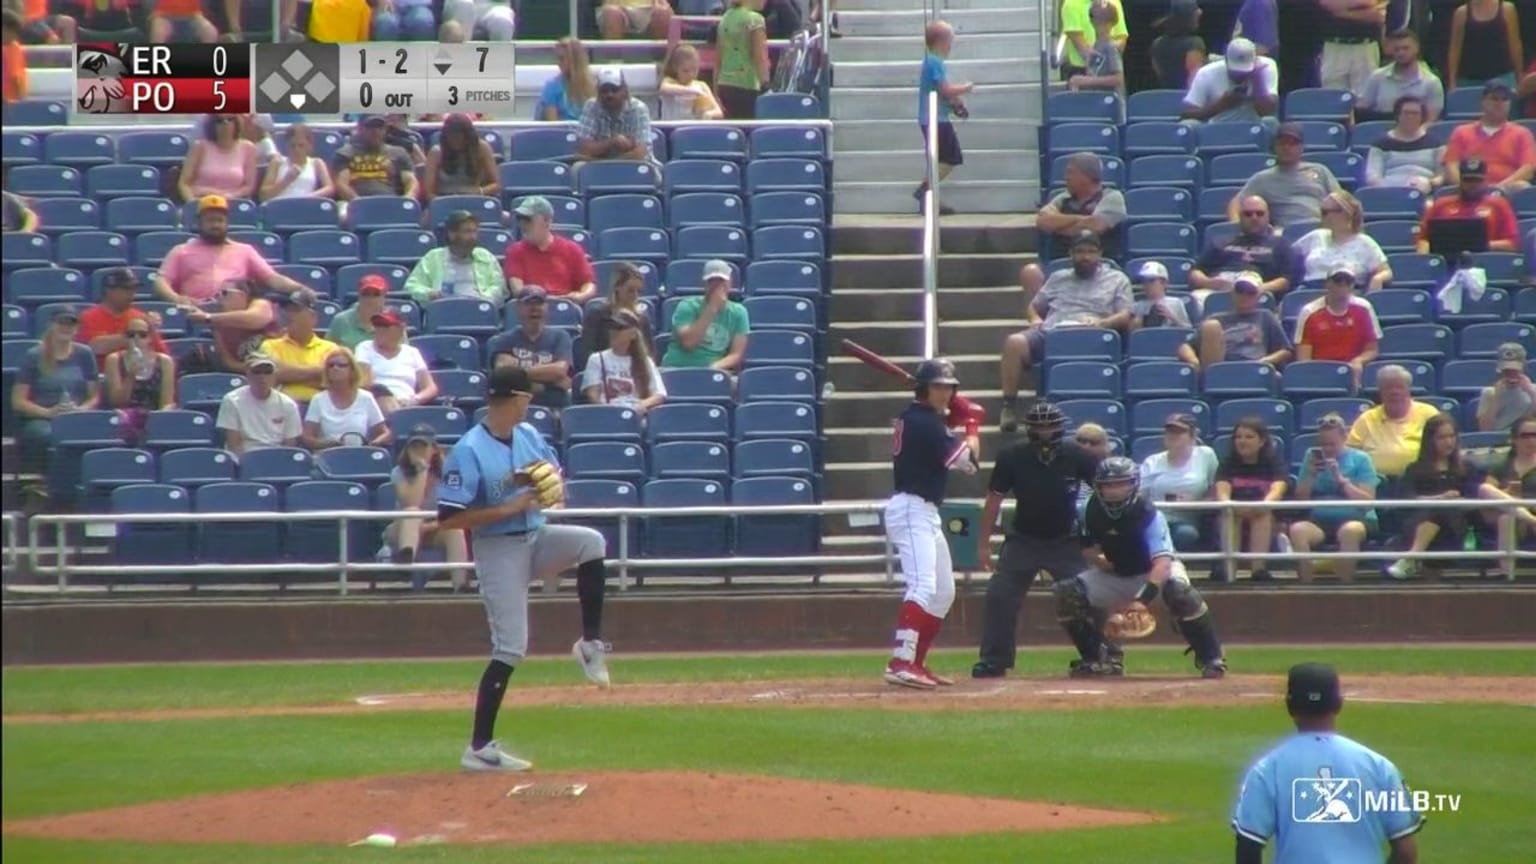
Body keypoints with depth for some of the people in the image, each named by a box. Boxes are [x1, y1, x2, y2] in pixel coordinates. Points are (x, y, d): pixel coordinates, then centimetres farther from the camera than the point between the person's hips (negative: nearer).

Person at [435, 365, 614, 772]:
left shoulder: (529, 435, 4)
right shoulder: (469, 451, -17)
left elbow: (555, 471, 19)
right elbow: (447, 519, -21)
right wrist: (508, 509, -24)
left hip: (537, 539, 6)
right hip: (499, 551, -6)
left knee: (591, 541, -20)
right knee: (510, 647, -8)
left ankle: (590, 643, -7)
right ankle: (479, 748, 0)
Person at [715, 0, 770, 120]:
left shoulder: (725, 18, 13)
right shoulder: (754, 19, -7)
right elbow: (760, 57, -11)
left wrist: (716, 90, 19)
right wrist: (766, 85, -10)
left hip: (725, 84, 7)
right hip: (747, 86, -7)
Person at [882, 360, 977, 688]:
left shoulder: (918, 417, 14)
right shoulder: (924, 422, -16)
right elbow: (967, 463, -15)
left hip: (925, 513, 11)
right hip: (911, 511, -11)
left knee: (944, 592, 17)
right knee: (923, 587, -24)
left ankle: (916, 663, 21)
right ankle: (901, 664, -34)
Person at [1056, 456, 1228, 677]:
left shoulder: (1148, 514, -30)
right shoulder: (1091, 511, -15)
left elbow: (1163, 562, -42)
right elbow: (1087, 550, 4)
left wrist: (1143, 599, -56)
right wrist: (1096, 557, -22)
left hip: (1155, 571, -5)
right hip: (1114, 574, 5)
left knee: (1178, 589, -39)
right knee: (1068, 593, -16)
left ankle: (1211, 658, -24)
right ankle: (1097, 658, 4)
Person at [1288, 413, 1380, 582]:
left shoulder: (1360, 459, 5)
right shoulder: (1312, 457, 14)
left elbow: (1368, 502, -4)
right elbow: (1300, 500, 11)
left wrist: (1342, 480, -13)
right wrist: (1310, 476, -4)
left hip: (1355, 519, -2)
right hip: (1320, 520, 2)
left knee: (1349, 530, -39)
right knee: (1297, 529, -31)